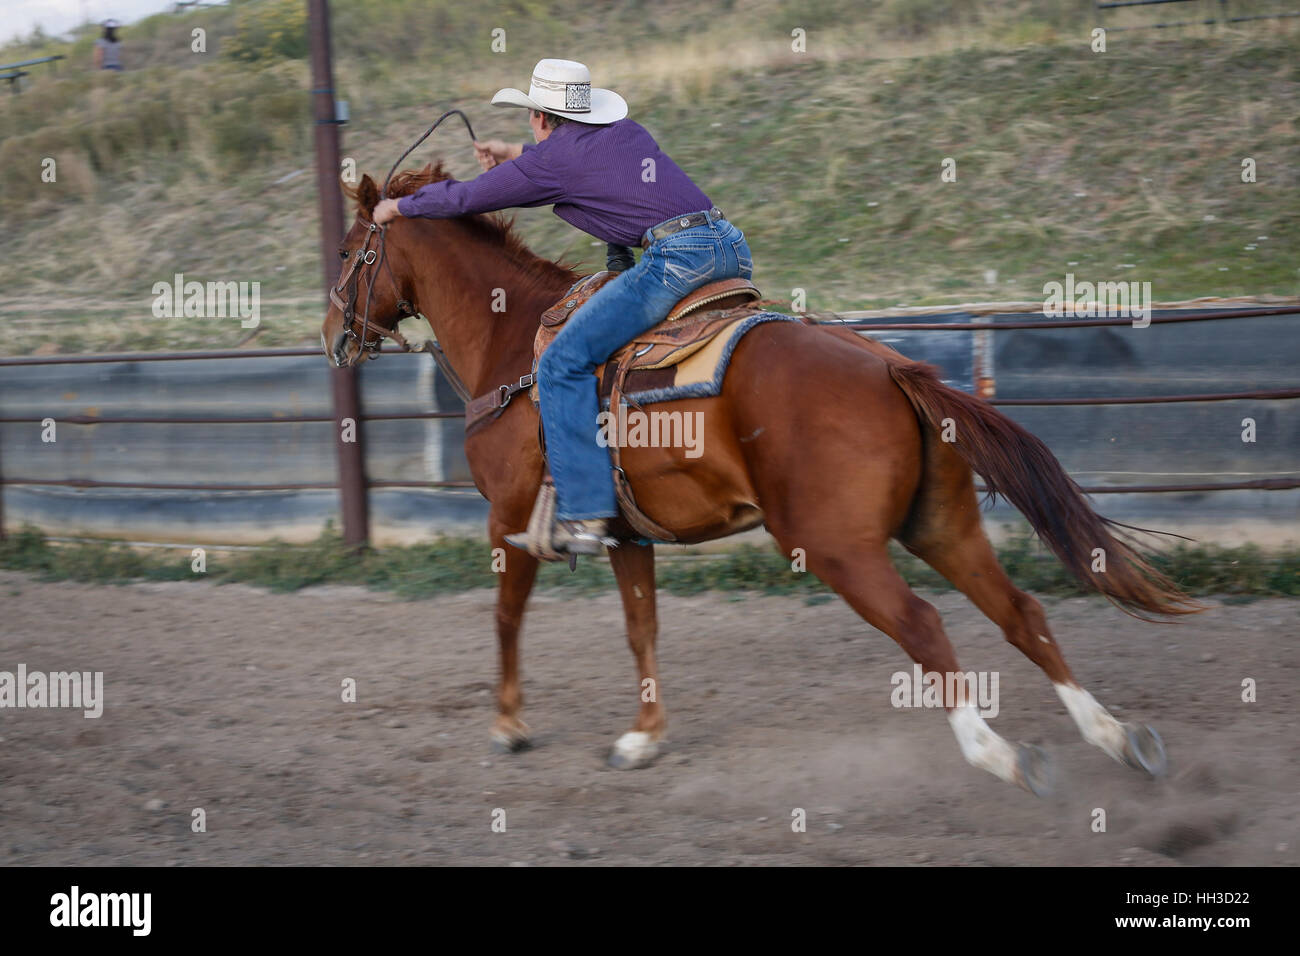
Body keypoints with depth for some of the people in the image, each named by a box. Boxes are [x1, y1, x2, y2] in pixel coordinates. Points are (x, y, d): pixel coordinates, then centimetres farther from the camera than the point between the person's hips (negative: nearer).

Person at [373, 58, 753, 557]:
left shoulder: (551, 159, 4)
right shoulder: (629, 131, 24)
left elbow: (464, 198, 16)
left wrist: (400, 207, 33)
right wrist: (517, 152, 57)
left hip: (675, 256, -8)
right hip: (731, 245, 8)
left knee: (563, 364, -6)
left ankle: (584, 516, -13)